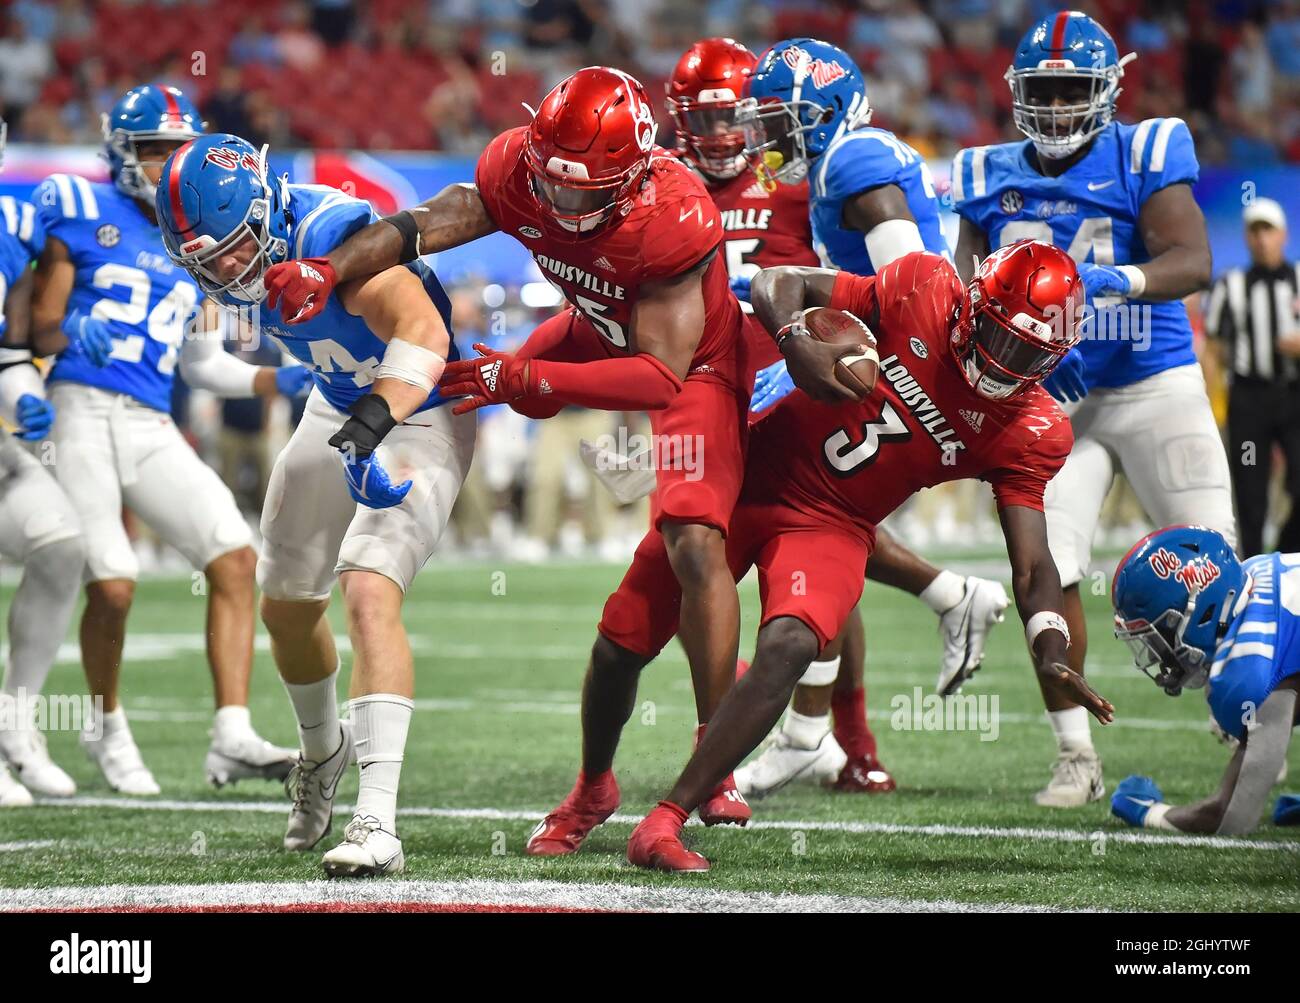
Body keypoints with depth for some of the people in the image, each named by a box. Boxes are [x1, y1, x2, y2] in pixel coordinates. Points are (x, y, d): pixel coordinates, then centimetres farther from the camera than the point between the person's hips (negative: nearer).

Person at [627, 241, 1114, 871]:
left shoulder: (1029, 433, -9)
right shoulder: (925, 291, -14)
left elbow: (1032, 566, -11)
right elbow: (781, 285, -8)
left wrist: (1050, 654, -29)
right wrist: (797, 338, -31)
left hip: (830, 527, 0)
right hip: (755, 465, 0)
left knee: (786, 651, -29)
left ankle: (664, 823, -26)